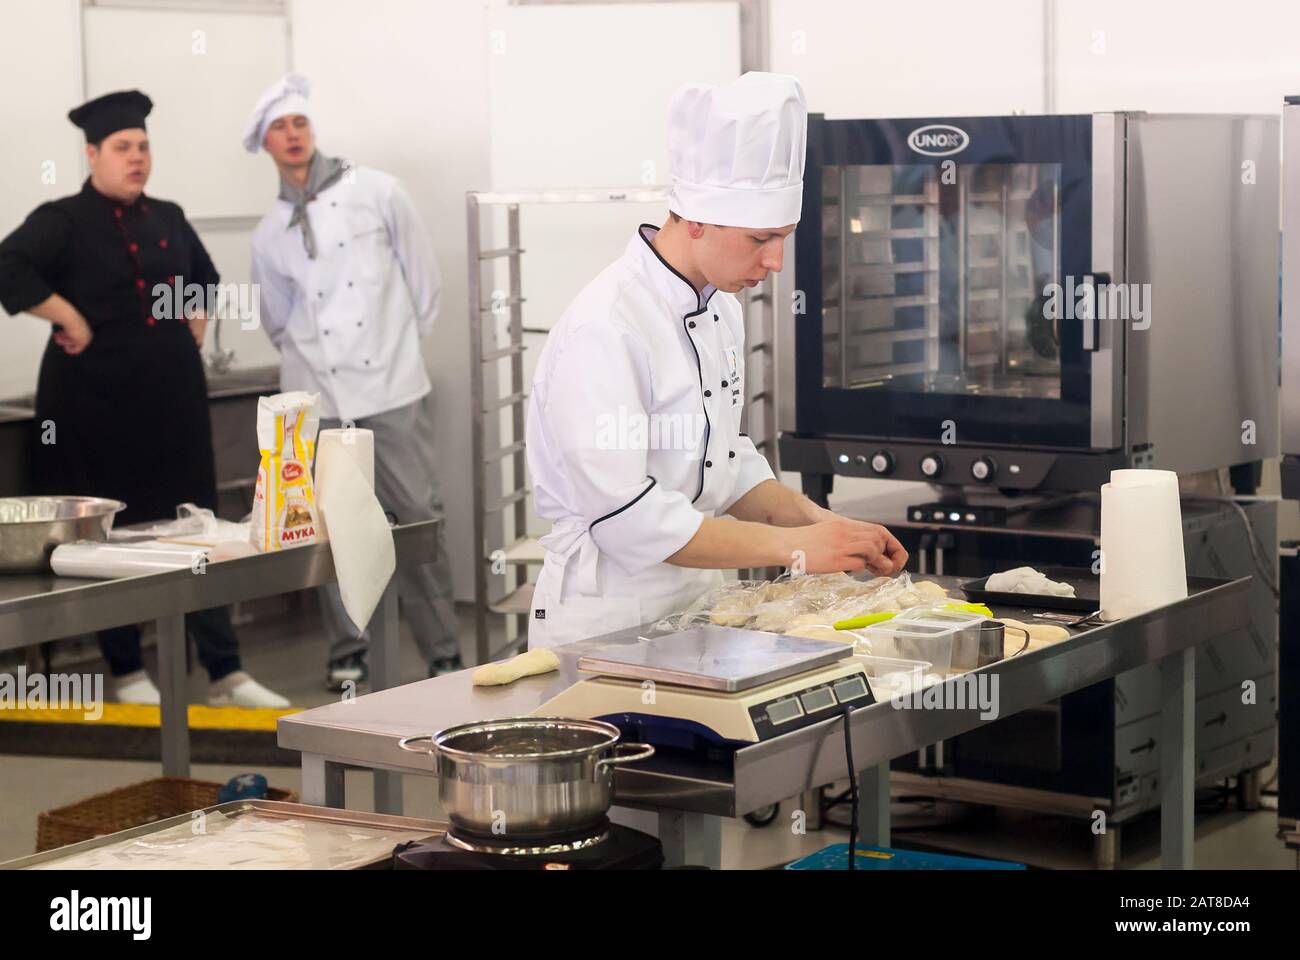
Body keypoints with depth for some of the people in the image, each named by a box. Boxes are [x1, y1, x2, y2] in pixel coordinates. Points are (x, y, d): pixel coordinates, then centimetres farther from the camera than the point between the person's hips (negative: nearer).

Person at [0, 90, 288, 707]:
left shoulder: (167, 220, 13)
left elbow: (205, 277, 31)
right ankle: (126, 673, 15)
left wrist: (195, 324, 15)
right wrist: (72, 321, -20)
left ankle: (225, 674, 7)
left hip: (172, 398, 5)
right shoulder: (62, 222, -6)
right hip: (96, 399, -5)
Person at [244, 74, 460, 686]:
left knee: (419, 518, -3)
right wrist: (312, 360, 13)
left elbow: (424, 280, 7)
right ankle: (347, 652, 14)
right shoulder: (270, 234, 9)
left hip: (392, 389, -2)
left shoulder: (376, 193, 1)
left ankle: (443, 652, 5)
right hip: (317, 397, 2)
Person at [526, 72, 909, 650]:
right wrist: (792, 546, -19)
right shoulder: (605, 329, -18)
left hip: (700, 602, 7)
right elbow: (626, 515, -22)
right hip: (610, 619, -7)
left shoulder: (720, 311, 9)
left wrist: (823, 524, 3)